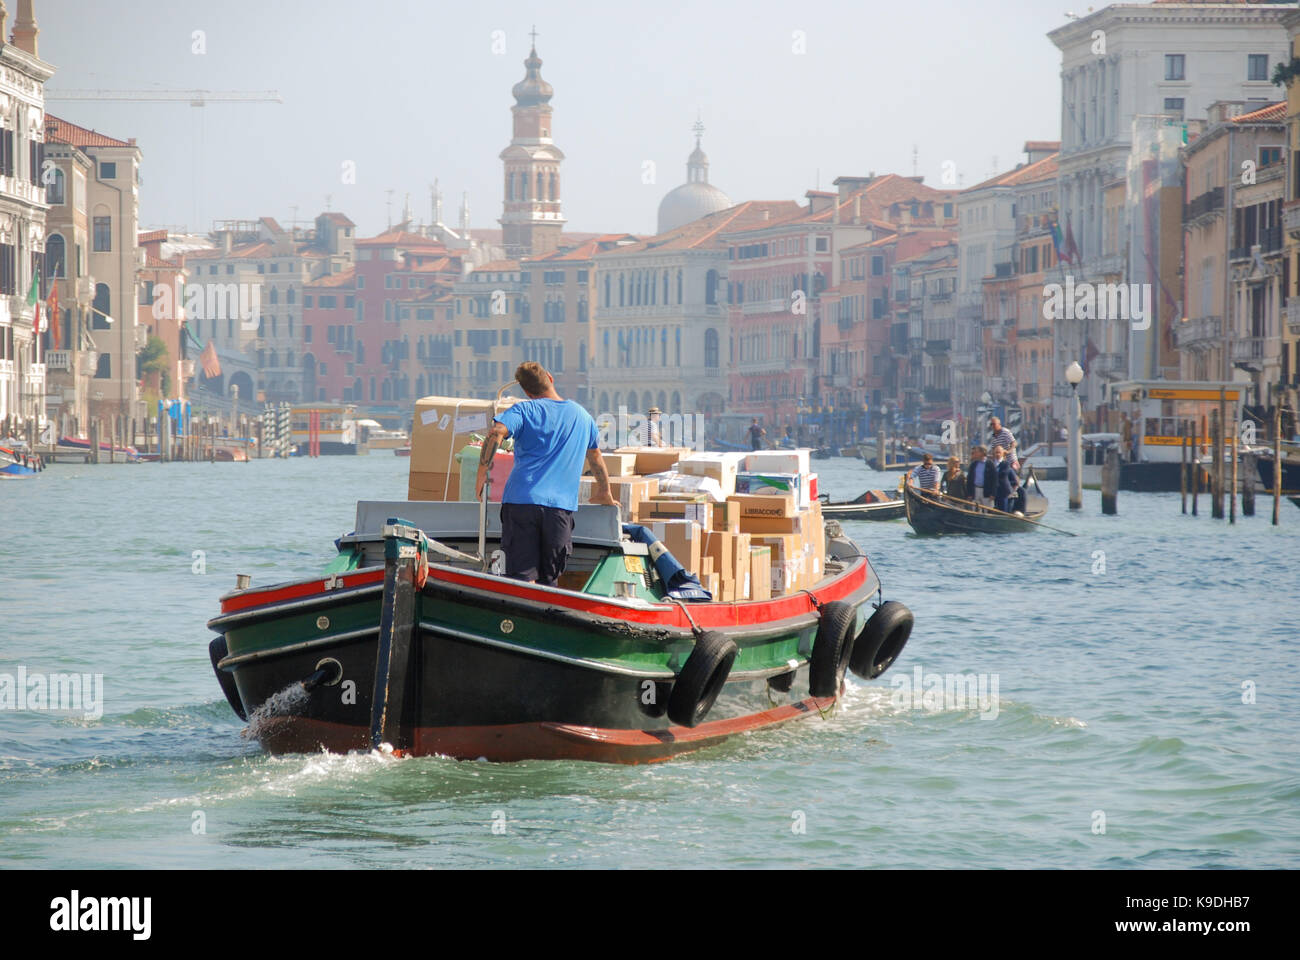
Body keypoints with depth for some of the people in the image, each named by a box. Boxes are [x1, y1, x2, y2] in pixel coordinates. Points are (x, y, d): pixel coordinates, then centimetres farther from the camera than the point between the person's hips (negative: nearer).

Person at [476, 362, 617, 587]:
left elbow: (496, 433, -14)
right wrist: (605, 494, 50)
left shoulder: (524, 410, 5)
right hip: (562, 505, 3)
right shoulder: (582, 416, 20)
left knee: (522, 577, -6)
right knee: (548, 581, 8)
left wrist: (481, 475, -6)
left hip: (520, 499, -3)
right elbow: (595, 456, 35)